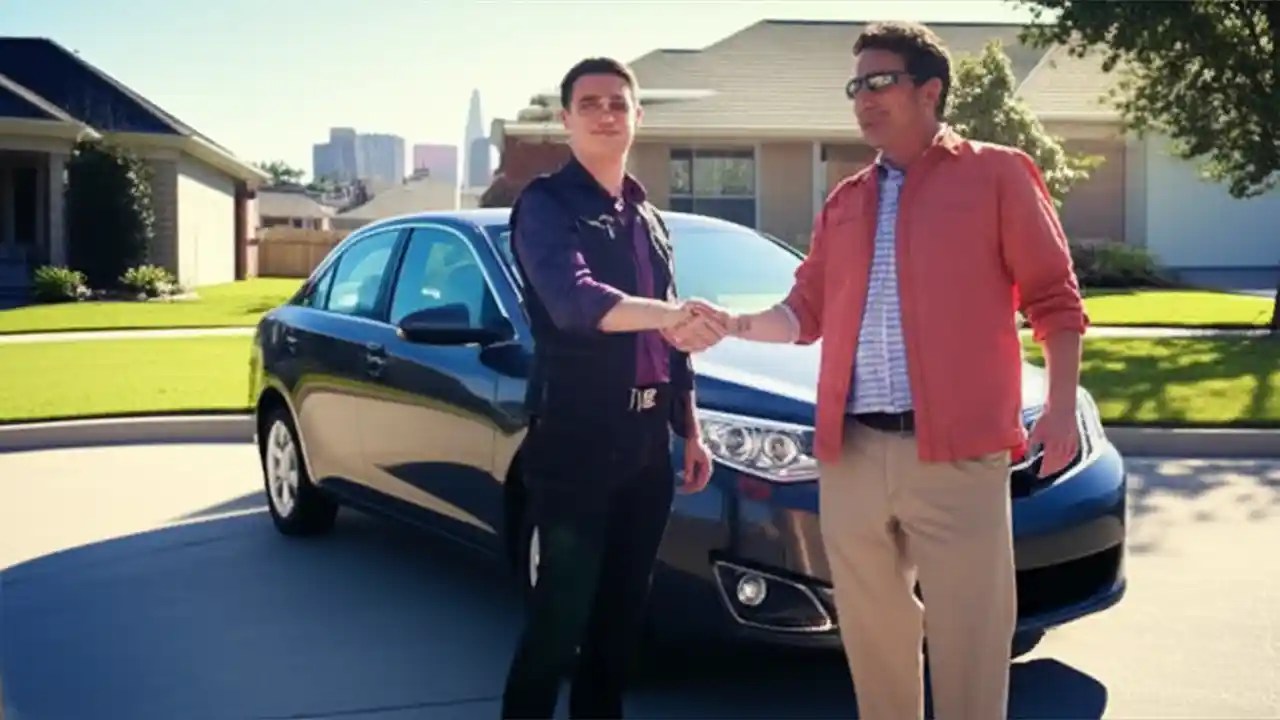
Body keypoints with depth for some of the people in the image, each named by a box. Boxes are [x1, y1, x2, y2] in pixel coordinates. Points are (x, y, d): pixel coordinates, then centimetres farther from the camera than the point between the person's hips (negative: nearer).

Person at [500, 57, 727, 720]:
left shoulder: (648, 217, 18)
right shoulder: (546, 204, -6)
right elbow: (573, 299, -26)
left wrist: (690, 430, 17)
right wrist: (669, 314, -41)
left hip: (646, 441, 7)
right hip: (575, 438, -7)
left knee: (622, 613, 13)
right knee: (560, 615, -6)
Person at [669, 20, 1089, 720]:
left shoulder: (996, 174, 3)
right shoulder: (844, 203, 18)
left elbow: (1054, 298, 1)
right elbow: (807, 312, 16)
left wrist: (1061, 402, -9)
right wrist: (735, 325, -2)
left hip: (956, 451, -5)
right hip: (852, 452, 5)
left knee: (967, 637, 1)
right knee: (871, 631, 14)